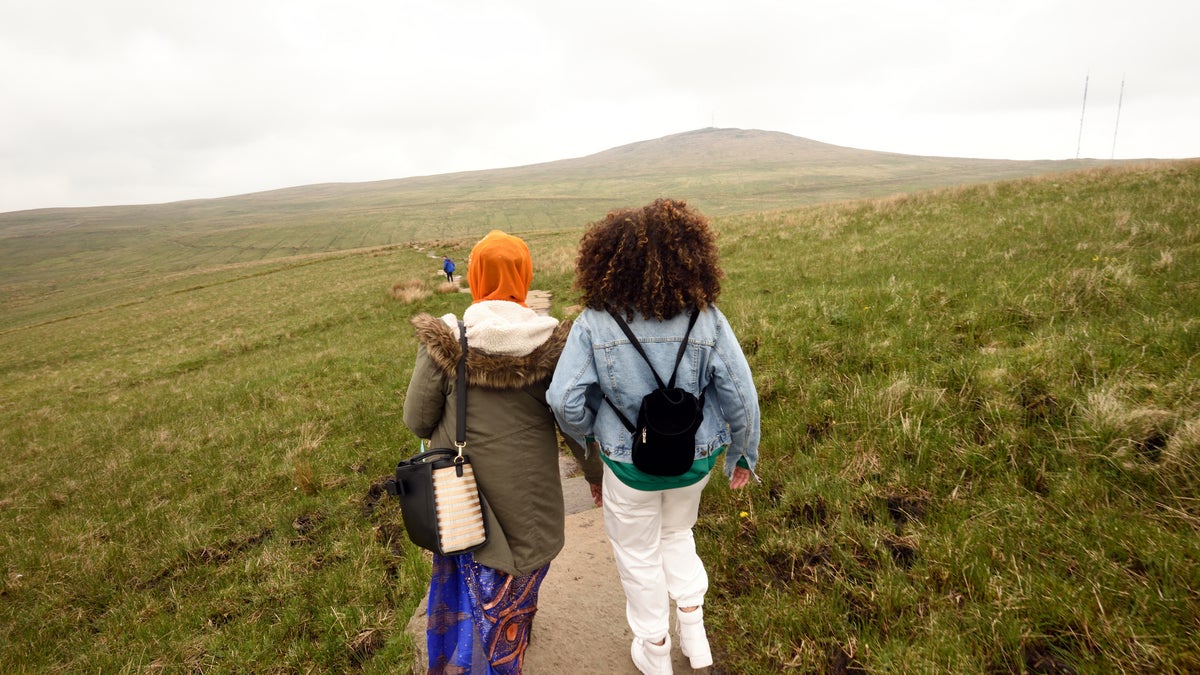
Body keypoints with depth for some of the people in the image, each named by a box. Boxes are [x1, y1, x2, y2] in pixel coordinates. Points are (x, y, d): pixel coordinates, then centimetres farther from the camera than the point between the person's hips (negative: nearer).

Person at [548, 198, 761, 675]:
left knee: (639, 554, 23)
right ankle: (694, 634, 38)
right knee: (678, 534, 32)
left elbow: (564, 400, -20)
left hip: (629, 462, -2)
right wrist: (742, 455, 5)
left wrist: (588, 435, 2)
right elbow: (741, 396, -12)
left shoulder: (594, 323, -20)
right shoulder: (705, 318, -17)